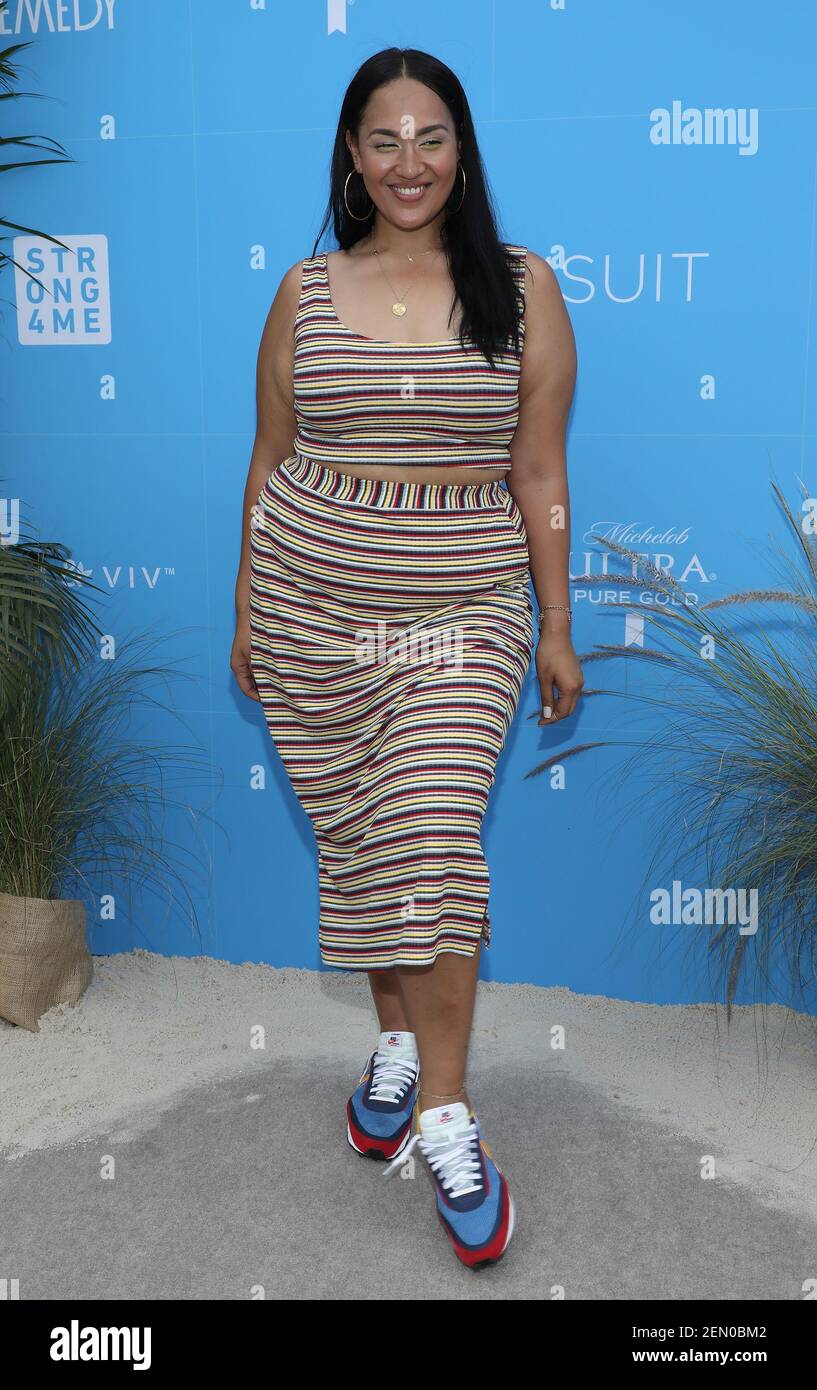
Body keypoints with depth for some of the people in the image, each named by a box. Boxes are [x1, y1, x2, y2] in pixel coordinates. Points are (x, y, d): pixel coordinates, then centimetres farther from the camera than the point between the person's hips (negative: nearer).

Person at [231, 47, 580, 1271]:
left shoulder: (522, 287, 2)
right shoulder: (307, 291, 6)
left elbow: (539, 471, 2)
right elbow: (269, 463, 10)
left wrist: (556, 627, 2)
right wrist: (248, 614, 12)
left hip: (461, 614, -2)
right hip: (310, 603, 3)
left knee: (431, 840, -12)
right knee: (354, 836, 9)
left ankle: (445, 1116, 2)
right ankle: (397, 1039, 32)